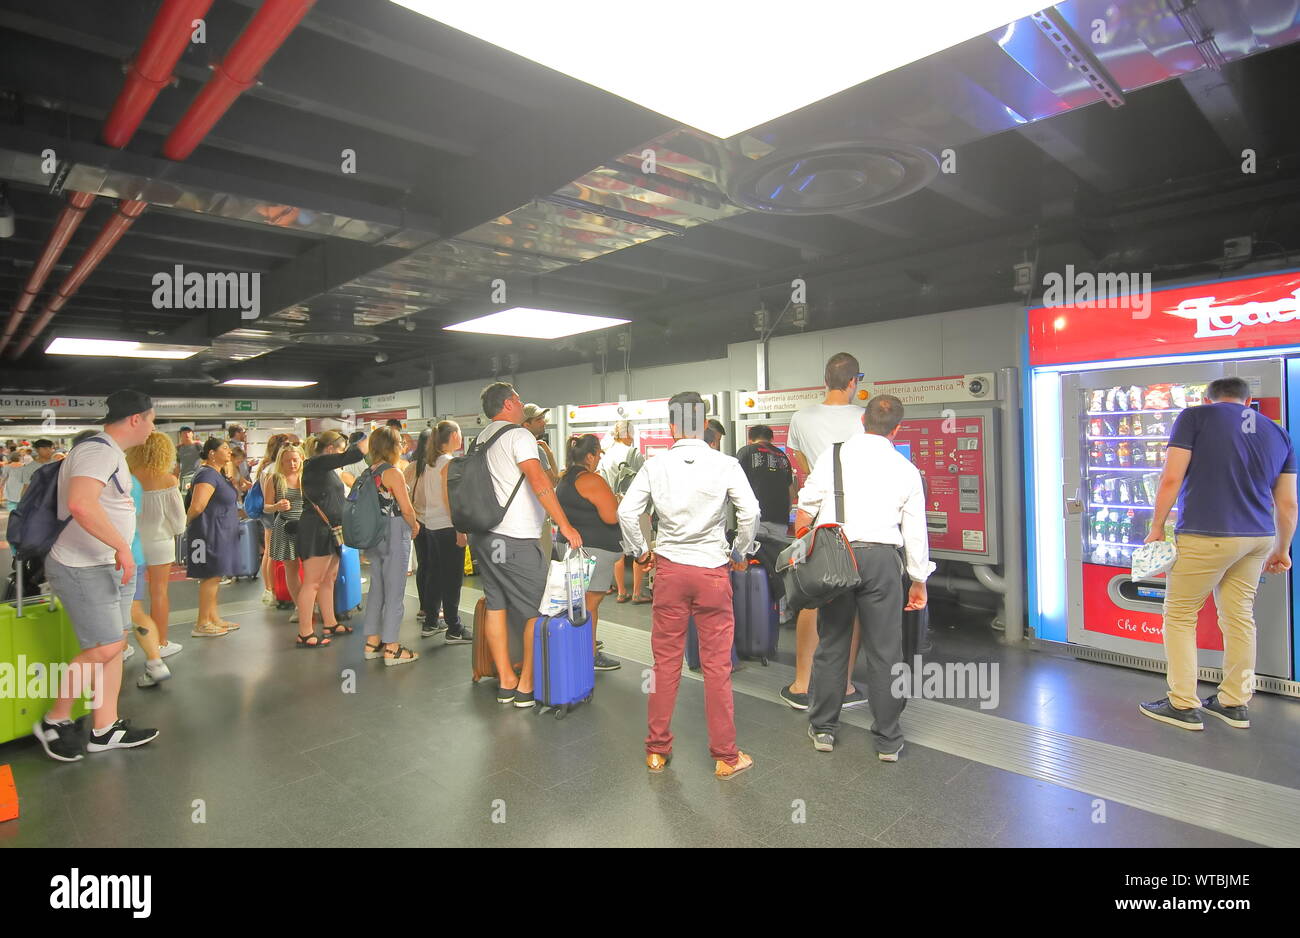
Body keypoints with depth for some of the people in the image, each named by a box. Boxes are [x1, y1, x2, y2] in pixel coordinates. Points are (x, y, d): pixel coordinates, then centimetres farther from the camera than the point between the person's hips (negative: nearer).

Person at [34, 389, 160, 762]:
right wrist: (122, 546, -28)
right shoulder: (99, 450, -19)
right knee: (105, 648, -5)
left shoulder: (109, 452, 13)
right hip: (83, 568, -10)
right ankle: (55, 721, 16)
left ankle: (106, 729, 19)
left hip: (111, 565, 10)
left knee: (113, 646, 11)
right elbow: (81, 504, -35)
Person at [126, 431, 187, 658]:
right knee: (159, 591, 7)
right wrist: (178, 530, 12)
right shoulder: (167, 480, -13)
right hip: (159, 539, -3)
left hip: (132, 539, 3)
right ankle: (160, 644, 15)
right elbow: (178, 514, -8)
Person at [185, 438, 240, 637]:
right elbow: (197, 506, -24)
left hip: (220, 533, 10)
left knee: (214, 577, 14)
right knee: (211, 576, -6)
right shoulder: (207, 474, -16)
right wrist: (186, 524, -8)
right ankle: (201, 624, 1)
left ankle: (214, 618, 22)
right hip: (210, 532, -10)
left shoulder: (218, 474, 15)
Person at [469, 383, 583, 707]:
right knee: (539, 611, 1)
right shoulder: (518, 435, -10)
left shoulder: (481, 440, 16)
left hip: (482, 536, 9)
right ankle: (527, 686, 7)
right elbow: (538, 480, -21)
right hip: (516, 540, -9)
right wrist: (564, 524, -22)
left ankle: (505, 682, 20)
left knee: (495, 606, 12)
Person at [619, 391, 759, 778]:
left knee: (665, 663, 12)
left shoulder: (655, 465, -2)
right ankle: (726, 756, 19)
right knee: (717, 666, 7)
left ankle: (657, 750, 24)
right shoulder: (725, 465, -6)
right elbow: (750, 511, -9)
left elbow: (626, 511, -3)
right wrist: (740, 553, 6)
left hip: (670, 570, 2)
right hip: (713, 571, -1)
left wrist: (641, 551, 11)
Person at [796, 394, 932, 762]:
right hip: (882, 557, 0)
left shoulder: (833, 453, 1)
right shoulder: (906, 469, 6)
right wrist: (919, 580, 17)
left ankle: (823, 729, 23)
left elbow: (806, 507, 0)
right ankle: (888, 741, 18)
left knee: (831, 645, 11)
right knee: (885, 652, 8)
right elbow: (915, 530, 8)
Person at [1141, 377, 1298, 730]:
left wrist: (1157, 528, -3)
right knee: (1239, 617, 15)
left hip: (1205, 536, -6)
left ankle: (1184, 705, 9)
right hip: (1257, 539, 6)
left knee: (1180, 616, 5)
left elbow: (1171, 479, -12)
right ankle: (1235, 703, 25)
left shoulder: (1195, 416, -3)